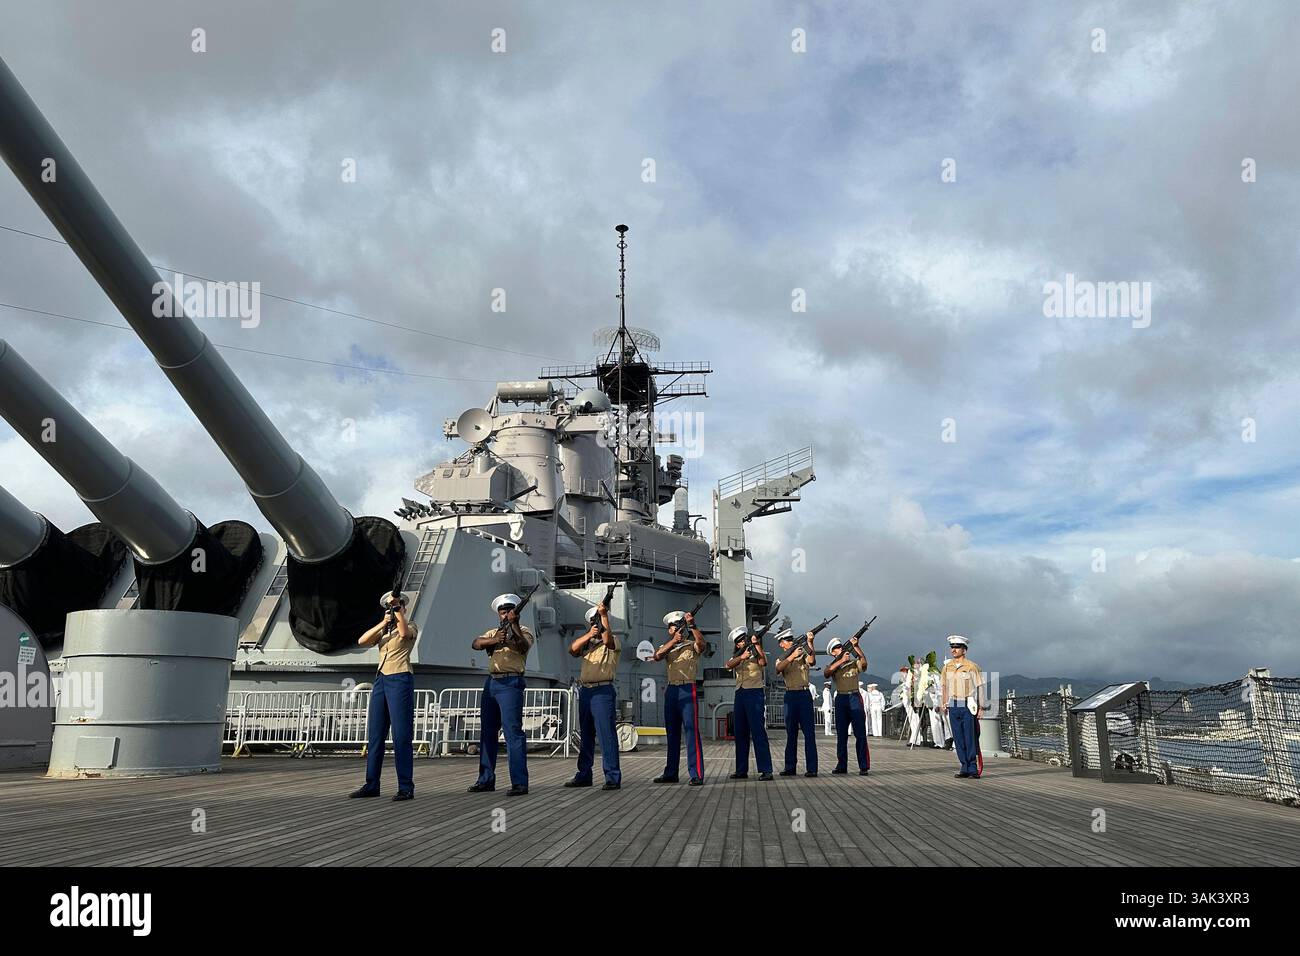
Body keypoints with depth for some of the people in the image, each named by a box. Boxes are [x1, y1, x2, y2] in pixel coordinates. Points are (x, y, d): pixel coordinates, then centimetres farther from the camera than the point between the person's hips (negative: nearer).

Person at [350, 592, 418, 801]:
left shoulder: (411, 627, 4)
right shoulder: (383, 630, 21)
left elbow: (404, 633, -20)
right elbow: (362, 641, 4)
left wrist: (397, 607, -15)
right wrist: (383, 623, -3)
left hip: (400, 680, -7)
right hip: (380, 680, 7)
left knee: (401, 736, -10)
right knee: (375, 735, 7)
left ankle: (406, 788, -9)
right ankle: (371, 785, 13)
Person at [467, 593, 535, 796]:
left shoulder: (524, 632, 5)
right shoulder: (493, 632, 19)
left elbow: (523, 647, -16)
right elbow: (476, 643, 1)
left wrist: (514, 624, -25)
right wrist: (493, 640, -17)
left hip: (510, 684, -6)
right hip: (491, 682, 6)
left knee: (513, 732, -12)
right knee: (487, 732, 10)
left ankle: (519, 783, -13)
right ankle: (486, 779, 19)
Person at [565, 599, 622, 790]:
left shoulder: (614, 641, 2)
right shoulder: (587, 643, 18)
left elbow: (607, 640, -22)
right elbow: (572, 649, -1)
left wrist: (604, 615, -30)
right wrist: (589, 634, -15)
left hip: (603, 691, -6)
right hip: (585, 691, 6)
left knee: (607, 735, -10)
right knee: (585, 736, 12)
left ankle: (613, 777, -10)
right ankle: (583, 776, 20)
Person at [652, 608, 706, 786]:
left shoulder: (692, 645, 4)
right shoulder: (666, 646, 14)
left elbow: (702, 643, -19)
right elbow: (657, 655, -7)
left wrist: (692, 625, -30)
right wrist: (674, 640, -16)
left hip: (688, 689, -5)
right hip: (671, 690, 5)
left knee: (692, 730, -11)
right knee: (672, 732, 11)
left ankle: (697, 774, -12)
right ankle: (670, 773, 18)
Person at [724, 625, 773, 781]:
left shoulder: (756, 654, 4)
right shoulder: (737, 657, 17)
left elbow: (763, 662, -19)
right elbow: (727, 665, -5)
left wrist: (757, 645, -26)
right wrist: (741, 657, -22)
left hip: (754, 693, -6)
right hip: (740, 695, 6)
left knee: (758, 732, -11)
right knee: (741, 733, 8)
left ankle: (766, 770, -13)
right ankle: (741, 770, 14)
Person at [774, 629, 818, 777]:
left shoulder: (802, 656, 8)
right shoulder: (781, 660, 11)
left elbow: (812, 661, -15)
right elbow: (779, 669, -13)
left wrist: (809, 643, -27)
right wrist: (792, 656, -26)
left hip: (804, 694, -2)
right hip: (790, 696, 2)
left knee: (809, 732, -5)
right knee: (791, 733, 8)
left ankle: (811, 768, -7)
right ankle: (790, 767, 13)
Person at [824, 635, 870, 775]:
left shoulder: (854, 663, 8)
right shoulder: (832, 665, 9)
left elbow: (863, 662, -14)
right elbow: (827, 672, -14)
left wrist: (856, 647, -24)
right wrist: (842, 660, -19)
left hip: (855, 698, -1)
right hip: (841, 699, 2)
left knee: (860, 734, -5)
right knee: (841, 735, 7)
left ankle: (864, 767, -5)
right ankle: (841, 766, 15)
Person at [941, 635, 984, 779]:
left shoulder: (972, 666, -5)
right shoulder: (947, 667, 9)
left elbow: (980, 687, -4)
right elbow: (945, 686, 16)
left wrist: (980, 707, -9)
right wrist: (945, 704, 9)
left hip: (969, 706, -5)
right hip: (954, 707, 5)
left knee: (971, 739, -5)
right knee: (958, 739, 6)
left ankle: (974, 770, 0)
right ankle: (965, 768, 13)